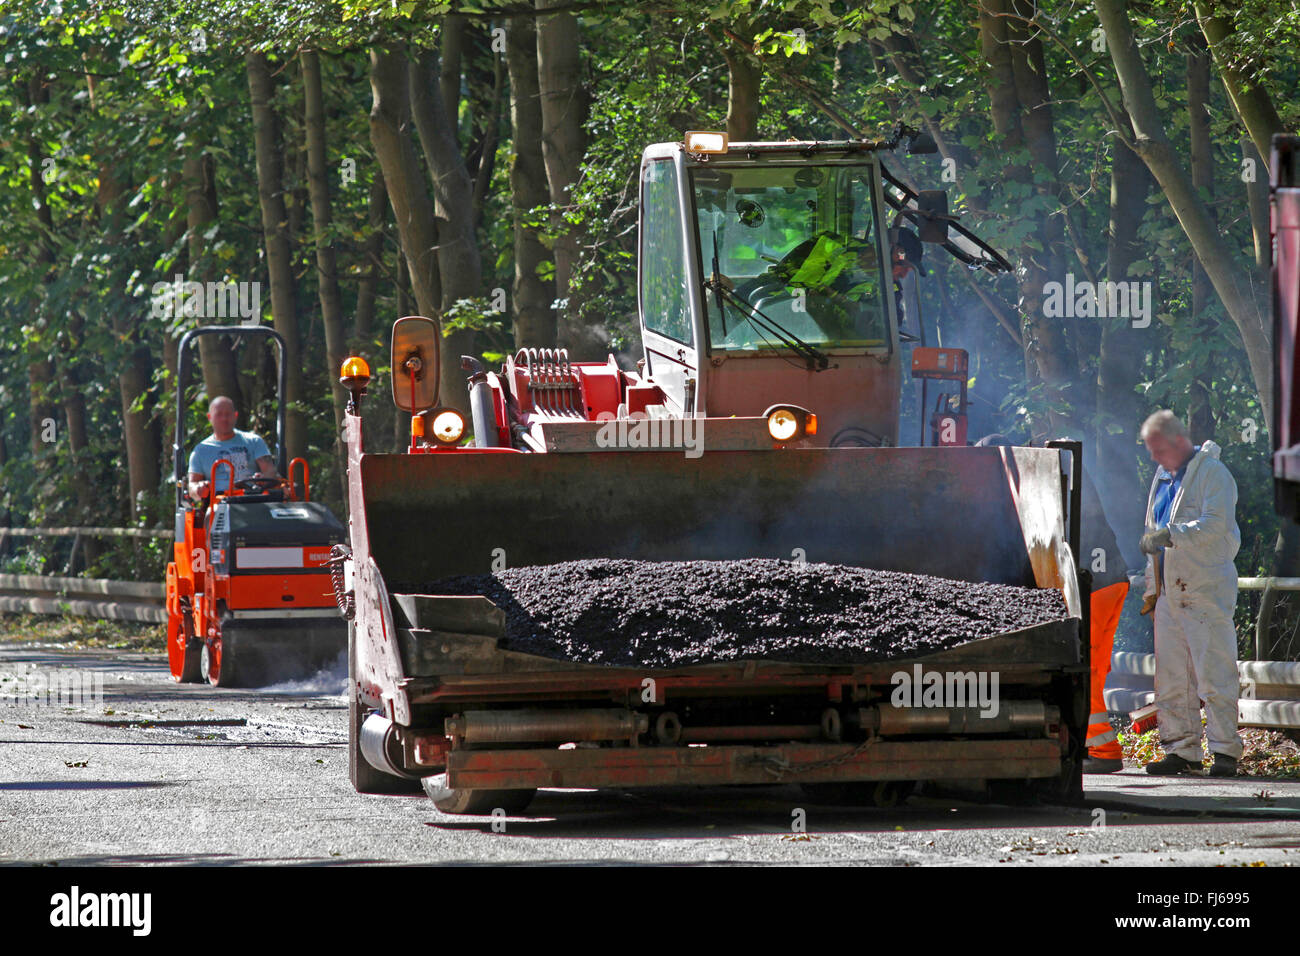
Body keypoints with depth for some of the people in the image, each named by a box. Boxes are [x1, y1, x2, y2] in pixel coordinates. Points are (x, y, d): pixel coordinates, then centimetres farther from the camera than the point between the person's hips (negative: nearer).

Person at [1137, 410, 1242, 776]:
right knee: (1171, 677, 7)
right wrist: (1151, 588, 24)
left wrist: (1171, 535, -29)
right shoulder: (1163, 477, 20)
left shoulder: (1212, 473, -6)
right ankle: (1181, 749, 11)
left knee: (1213, 674, -9)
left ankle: (1224, 750, -7)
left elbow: (1215, 524, -20)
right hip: (1170, 591, 8)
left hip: (1206, 591, -8)